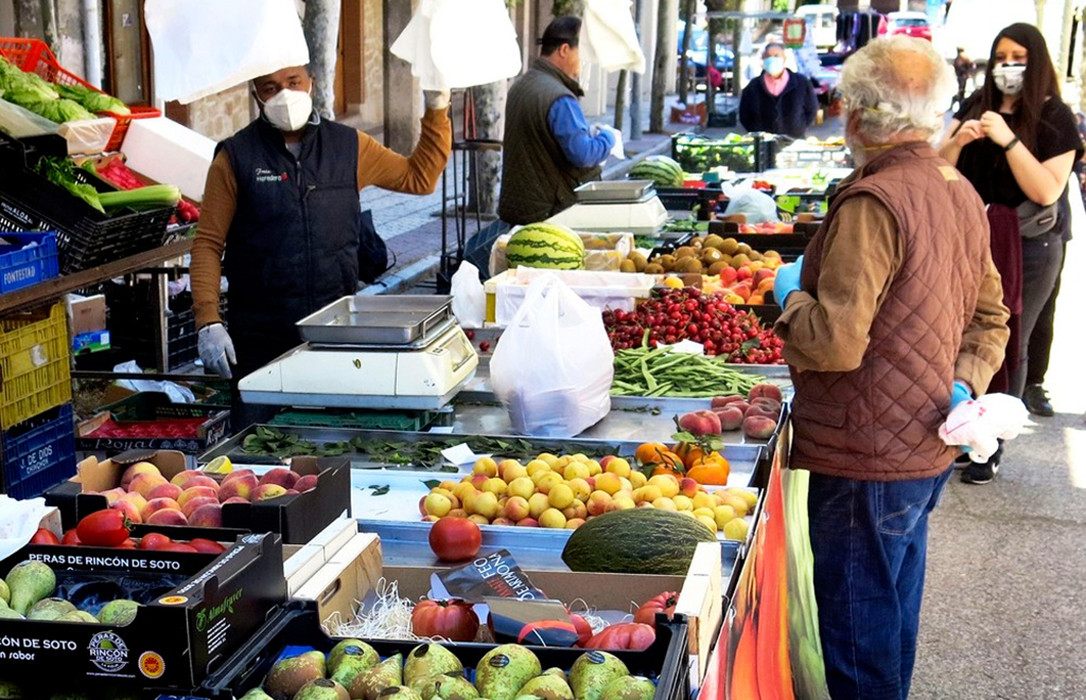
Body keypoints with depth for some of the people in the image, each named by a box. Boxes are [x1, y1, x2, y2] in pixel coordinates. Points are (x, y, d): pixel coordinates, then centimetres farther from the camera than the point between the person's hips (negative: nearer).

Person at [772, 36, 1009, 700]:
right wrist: (964, 384, 5)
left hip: (867, 459, -9)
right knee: (895, 608, 23)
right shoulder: (961, 192, 7)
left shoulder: (872, 202, -22)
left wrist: (792, 292, -9)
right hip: (929, 450, 9)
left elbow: (835, 344, -26)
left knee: (857, 627, 4)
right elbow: (990, 316, 16)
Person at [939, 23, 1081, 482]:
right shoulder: (976, 105, 5)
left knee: (1007, 346, 5)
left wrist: (1008, 139, -23)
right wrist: (958, 140, -15)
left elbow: (1047, 191, -16)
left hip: (1027, 246, -3)